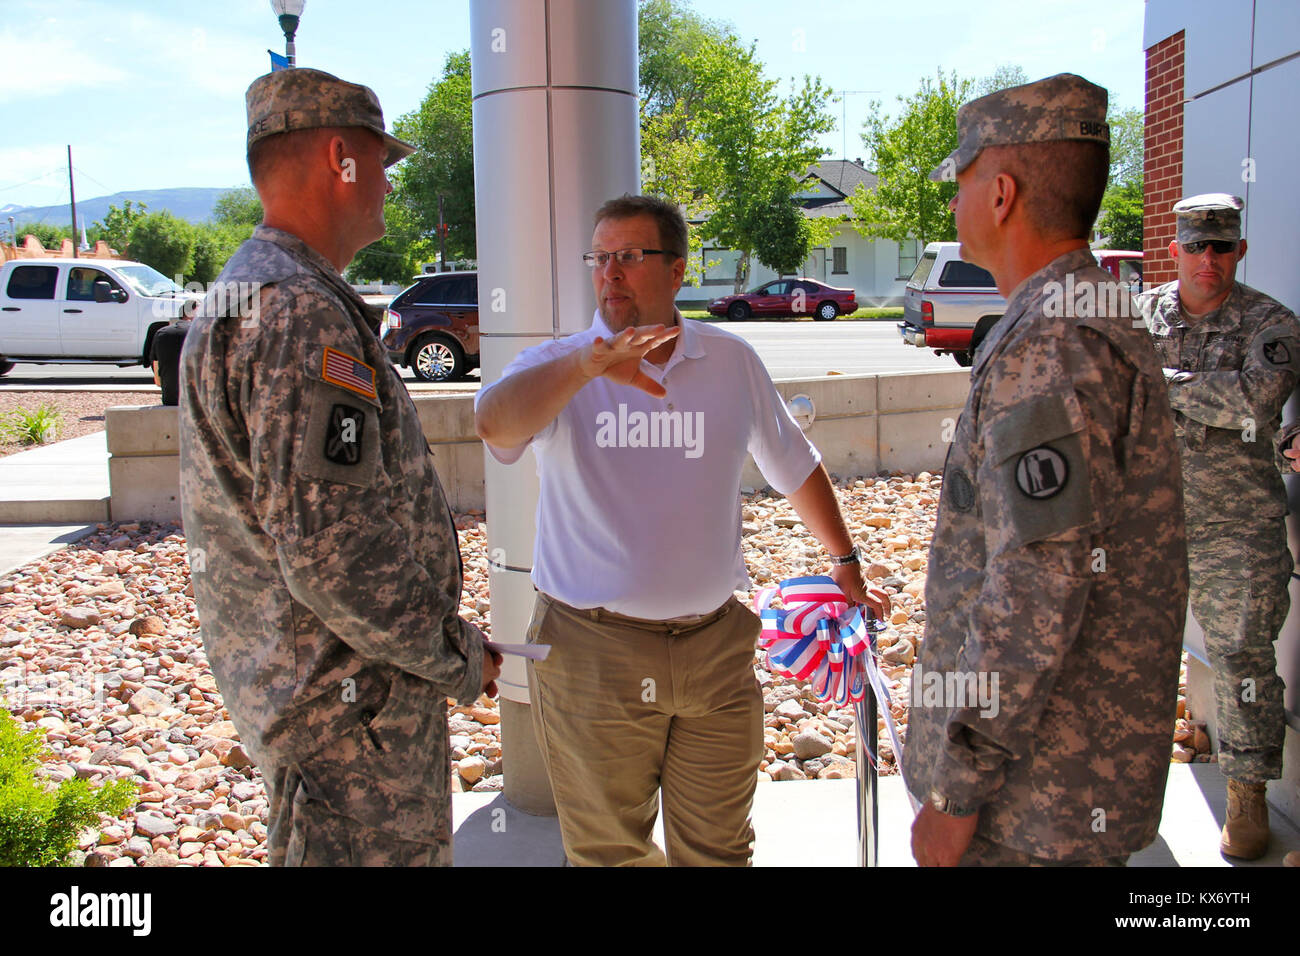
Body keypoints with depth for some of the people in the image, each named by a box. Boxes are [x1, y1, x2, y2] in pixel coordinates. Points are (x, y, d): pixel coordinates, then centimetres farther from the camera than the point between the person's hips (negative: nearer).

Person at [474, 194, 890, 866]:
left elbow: (795, 467, 18)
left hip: (716, 647, 2)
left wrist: (844, 560, 24)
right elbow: (495, 424, -26)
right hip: (592, 652, -2)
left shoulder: (733, 362, 5)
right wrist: (588, 364, -41)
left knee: (718, 848, 16)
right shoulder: (558, 367, -3)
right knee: (609, 852, 13)